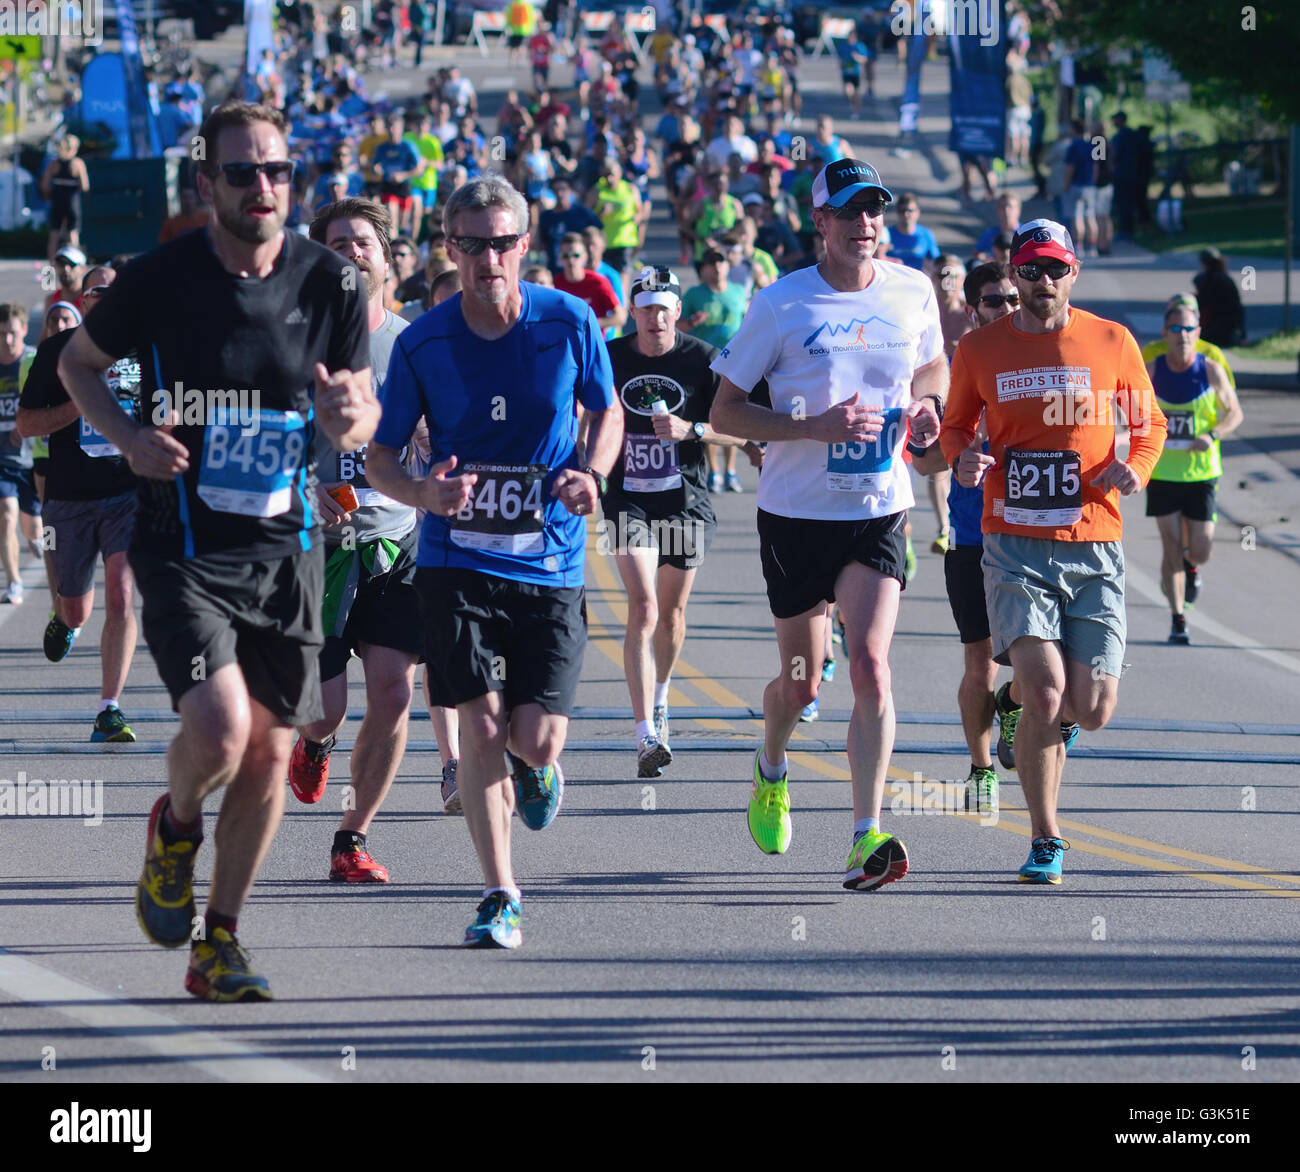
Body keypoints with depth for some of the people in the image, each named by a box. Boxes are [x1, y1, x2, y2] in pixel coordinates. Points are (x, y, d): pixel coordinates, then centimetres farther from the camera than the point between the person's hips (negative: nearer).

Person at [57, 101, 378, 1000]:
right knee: (219, 731, -22)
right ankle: (176, 828, 13)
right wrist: (128, 436, -10)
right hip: (184, 549, -3)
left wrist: (350, 415, -17)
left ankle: (218, 946, 22)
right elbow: (79, 363, 8)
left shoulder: (330, 284, -2)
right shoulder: (160, 279, -9)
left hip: (286, 548, 3)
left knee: (269, 755, 6)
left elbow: (361, 426, 7)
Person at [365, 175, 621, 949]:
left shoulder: (569, 323, -4)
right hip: (458, 559, 0)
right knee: (480, 731, -9)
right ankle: (500, 896, 3)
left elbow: (606, 414, 11)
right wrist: (424, 493, -19)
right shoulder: (422, 344, -5)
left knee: (536, 740, -6)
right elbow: (381, 458, 2)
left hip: (550, 560, 0)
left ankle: (537, 767, 33)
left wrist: (592, 474, -10)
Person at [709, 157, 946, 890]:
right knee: (802, 681, 10)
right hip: (796, 510, -1)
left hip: (878, 508, 1)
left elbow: (933, 365, 22)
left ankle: (867, 840, -19)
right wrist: (814, 427, -21)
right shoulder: (782, 305, -8)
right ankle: (772, 771, 45)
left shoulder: (912, 292, 2)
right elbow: (725, 411, -7)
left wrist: (926, 404, -1)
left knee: (871, 664, -17)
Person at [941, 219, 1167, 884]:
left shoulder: (1111, 343, 4)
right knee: (1046, 689, -18)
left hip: (1094, 547, 1)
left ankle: (1019, 703, 34)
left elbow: (1149, 424, 15)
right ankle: (1045, 841, -3)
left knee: (1092, 709, -4)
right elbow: (955, 425, 19)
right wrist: (962, 458, -4)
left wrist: (1134, 467, -7)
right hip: (1014, 545, -1)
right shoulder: (979, 350, 5)